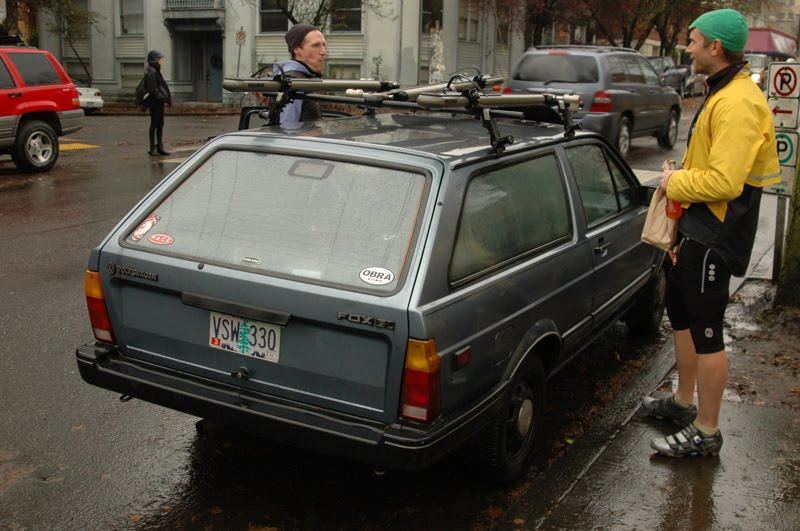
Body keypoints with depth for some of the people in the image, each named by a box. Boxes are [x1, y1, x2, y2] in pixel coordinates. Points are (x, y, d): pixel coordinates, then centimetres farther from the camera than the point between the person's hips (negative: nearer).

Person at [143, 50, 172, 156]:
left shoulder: (156, 71, 16)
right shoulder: (151, 71, -14)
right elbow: (152, 89, -21)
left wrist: (167, 98, 9)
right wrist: (162, 98, -21)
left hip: (159, 102, 9)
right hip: (154, 102, -9)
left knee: (160, 124, 12)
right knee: (154, 124, -3)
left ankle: (160, 147, 18)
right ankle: (153, 148, 3)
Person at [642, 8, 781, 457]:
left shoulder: (738, 104, -21)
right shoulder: (722, 96, 13)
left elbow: (725, 182, -29)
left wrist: (676, 182, -12)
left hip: (713, 240, -11)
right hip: (698, 233, 11)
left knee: (706, 332, -2)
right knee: (682, 316, 22)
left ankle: (706, 432, 10)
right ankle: (683, 402, 39)